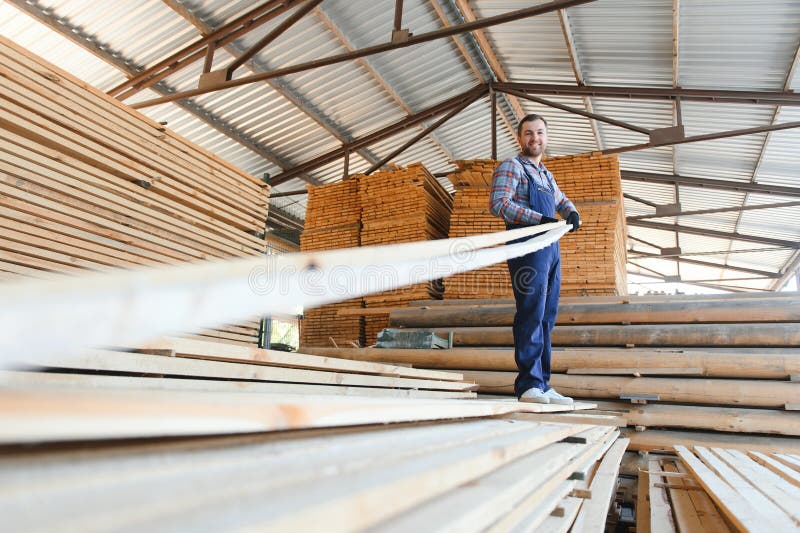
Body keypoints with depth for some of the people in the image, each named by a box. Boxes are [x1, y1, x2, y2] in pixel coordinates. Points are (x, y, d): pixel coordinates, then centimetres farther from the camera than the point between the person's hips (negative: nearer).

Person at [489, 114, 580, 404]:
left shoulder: (545, 173, 25)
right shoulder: (511, 167, 0)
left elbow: (561, 200, 40)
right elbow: (498, 204, -14)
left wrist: (572, 212, 14)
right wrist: (540, 219, -22)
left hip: (551, 248, 9)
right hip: (528, 246, -8)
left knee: (546, 318, 7)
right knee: (531, 316, -12)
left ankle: (542, 384, 13)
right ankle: (529, 385, -8)